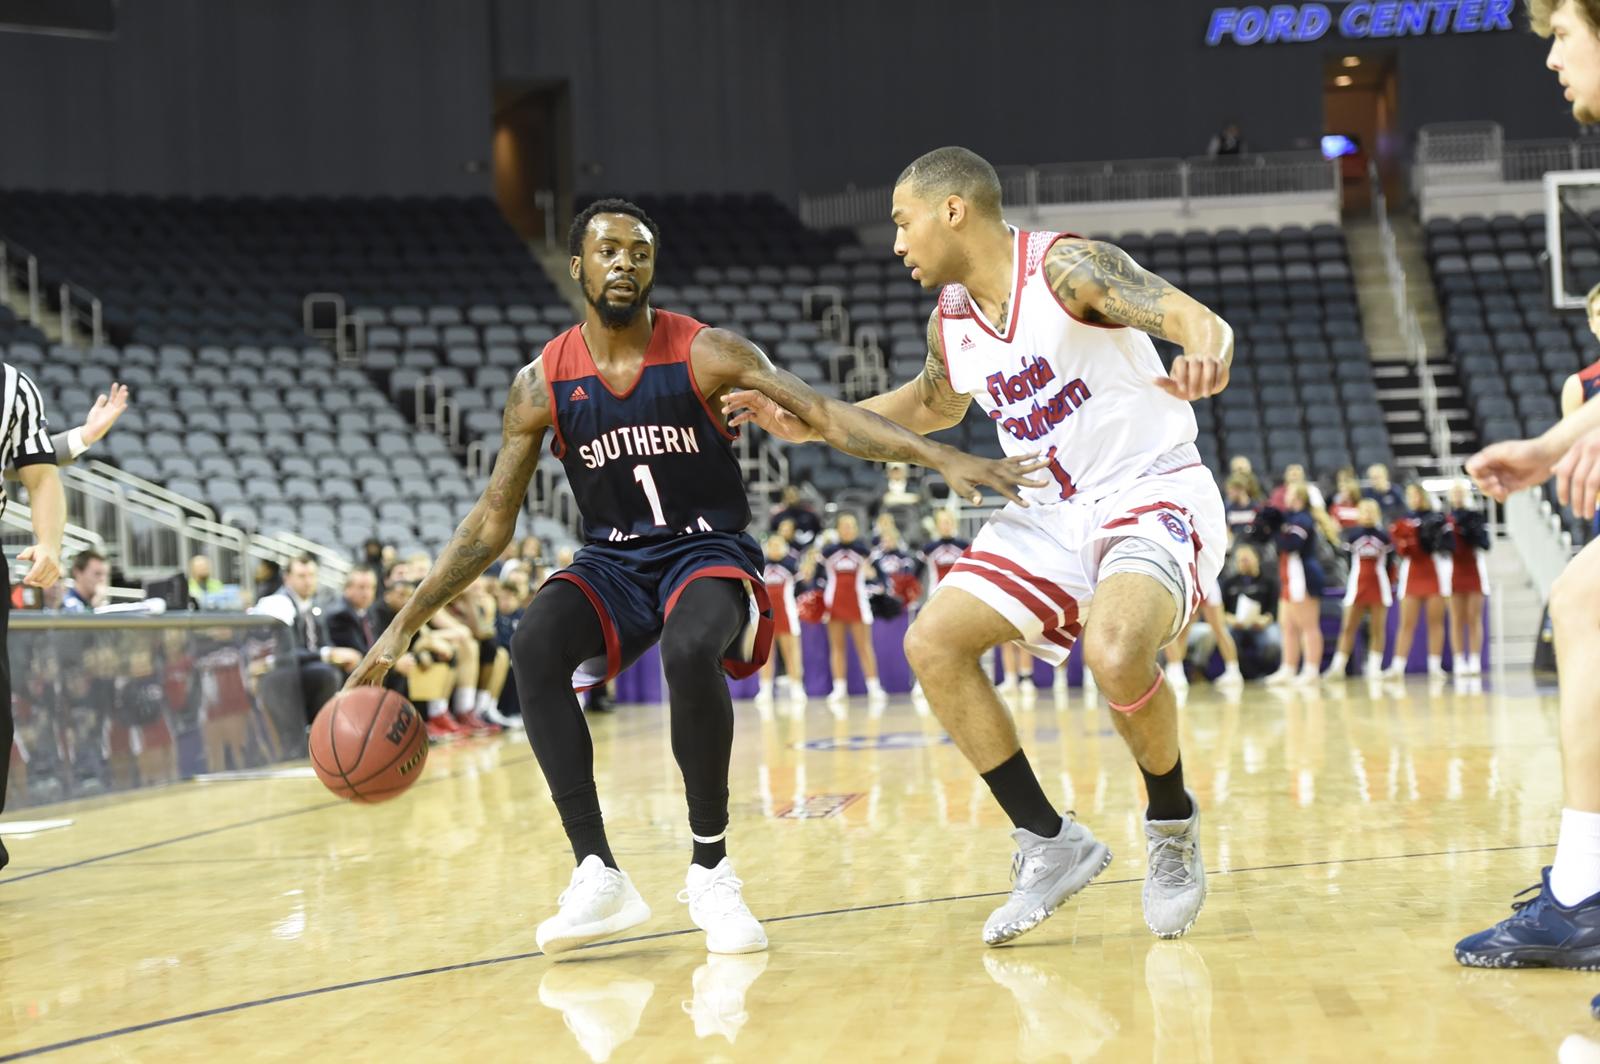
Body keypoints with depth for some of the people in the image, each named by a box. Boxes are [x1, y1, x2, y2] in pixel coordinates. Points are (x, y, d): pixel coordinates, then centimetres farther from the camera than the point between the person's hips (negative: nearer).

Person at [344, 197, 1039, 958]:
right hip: (612, 562, 3)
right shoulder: (542, 383, -3)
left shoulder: (705, 353, -9)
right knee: (532, 646, -30)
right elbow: (491, 523, 2)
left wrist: (944, 459, -28)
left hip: (709, 553, -2)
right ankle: (597, 874, -28)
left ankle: (711, 869, -20)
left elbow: (825, 415, -15)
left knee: (689, 651, -37)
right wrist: (403, 627, -3)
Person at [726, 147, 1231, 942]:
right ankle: (1050, 844, 4)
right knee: (933, 643, -6)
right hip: (1054, 511, 8)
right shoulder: (952, 322, 5)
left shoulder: (1066, 266, -17)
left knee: (1115, 653, -34)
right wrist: (811, 423, 18)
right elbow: (934, 404, 27)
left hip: (1153, 495, -8)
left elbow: (1200, 322, -27)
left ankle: (1172, 828, -5)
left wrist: (1203, 357, -52)